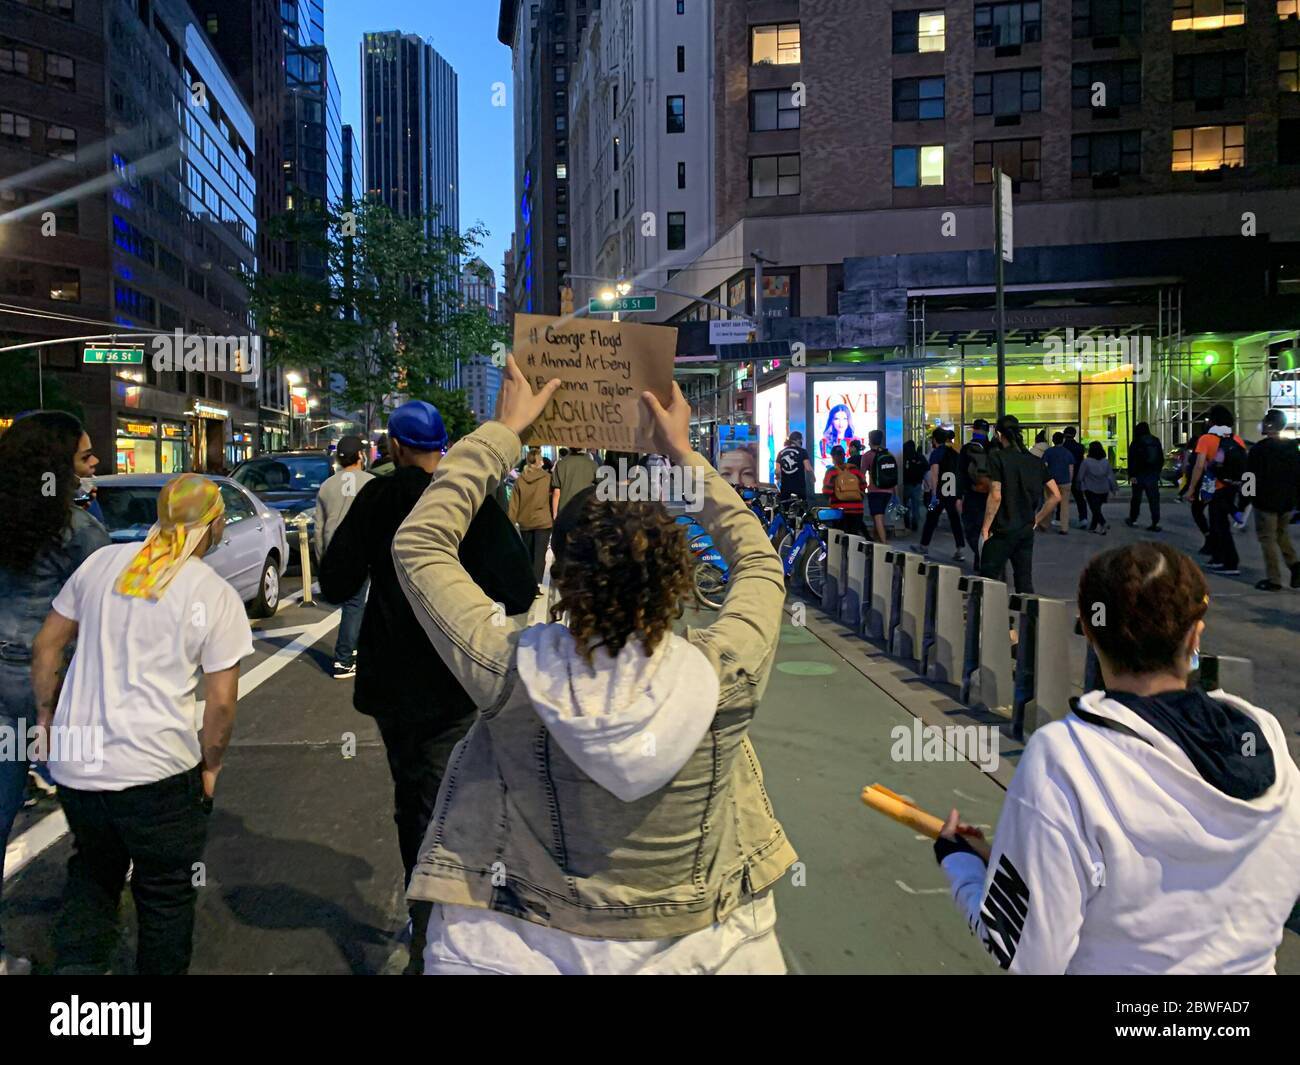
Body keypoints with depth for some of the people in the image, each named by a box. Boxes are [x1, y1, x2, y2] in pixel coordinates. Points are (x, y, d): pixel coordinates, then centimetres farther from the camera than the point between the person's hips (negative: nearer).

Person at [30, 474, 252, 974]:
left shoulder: (102, 562, 3)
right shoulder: (217, 596, -8)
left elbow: (46, 644, 10)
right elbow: (222, 701, -9)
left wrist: (47, 712, 23)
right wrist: (210, 764, 6)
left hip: (74, 762, 4)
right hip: (157, 769, -4)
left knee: (92, 872, 29)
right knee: (167, 894, 17)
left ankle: (76, 962, 17)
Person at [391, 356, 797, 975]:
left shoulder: (514, 673, -27)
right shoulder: (725, 676, -24)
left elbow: (418, 543, -10)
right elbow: (760, 563, -2)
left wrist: (503, 430, -6)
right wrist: (684, 455, 2)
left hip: (526, 947, -1)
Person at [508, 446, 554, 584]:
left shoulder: (519, 480, -1)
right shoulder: (547, 478, -7)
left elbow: (514, 504, 2)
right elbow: (553, 499, -2)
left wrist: (511, 522, 8)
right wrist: (555, 519, 8)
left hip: (525, 523, 3)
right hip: (543, 522, -3)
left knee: (528, 555, 16)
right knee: (540, 556, -5)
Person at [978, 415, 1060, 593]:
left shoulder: (997, 457, -10)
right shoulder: (1036, 461, 8)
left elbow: (995, 496, -17)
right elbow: (1056, 496, 8)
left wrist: (985, 528, -11)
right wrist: (1036, 519, 15)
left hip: (1001, 531, -6)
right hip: (1027, 532, 6)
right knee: (1025, 582, 11)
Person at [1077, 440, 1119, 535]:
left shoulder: (1086, 462, -11)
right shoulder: (1106, 462, 1)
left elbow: (1080, 476, -5)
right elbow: (1111, 476, 5)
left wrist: (1081, 488, 9)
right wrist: (1113, 488, 12)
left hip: (1090, 490, -4)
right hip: (1103, 490, 5)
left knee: (1095, 509, -2)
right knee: (1097, 508, 17)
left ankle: (1103, 524, -21)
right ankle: (1093, 527, 26)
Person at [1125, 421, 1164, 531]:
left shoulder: (1136, 442, -7)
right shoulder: (1156, 441, 9)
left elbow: (1131, 460, -13)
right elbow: (1161, 459, 14)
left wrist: (1131, 475, -13)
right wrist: (1158, 471, 19)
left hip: (1140, 474, -3)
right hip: (1153, 475, 3)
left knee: (1136, 497, 10)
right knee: (1154, 499, 1)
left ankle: (1133, 520, 20)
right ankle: (1155, 523, -4)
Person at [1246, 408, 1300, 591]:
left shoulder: (1259, 448, -13)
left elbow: (1251, 478, -15)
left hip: (1266, 501, -6)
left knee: (1268, 538, 0)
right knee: (1282, 535, 21)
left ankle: (1273, 579, -1)